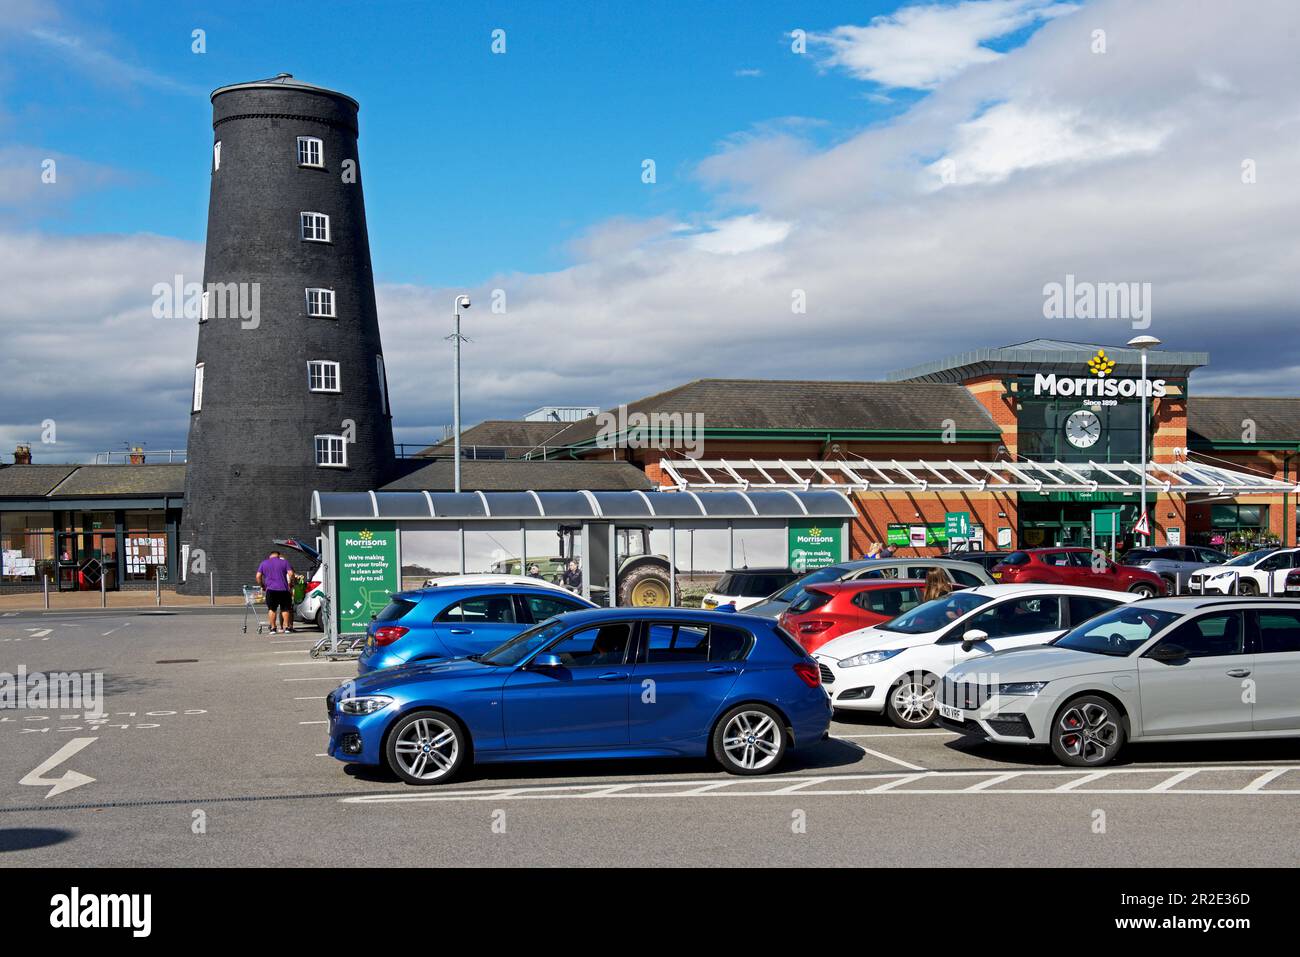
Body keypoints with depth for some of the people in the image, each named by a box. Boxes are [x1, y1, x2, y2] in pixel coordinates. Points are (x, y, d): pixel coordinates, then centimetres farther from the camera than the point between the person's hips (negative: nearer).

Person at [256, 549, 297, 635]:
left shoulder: (264, 563, 12)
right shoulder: (284, 562, 10)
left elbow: (258, 576, 6)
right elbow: (291, 574, -3)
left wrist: (262, 586, 16)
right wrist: (290, 584, 7)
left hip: (271, 589, 0)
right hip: (283, 589, 0)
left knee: (272, 609, 6)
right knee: (285, 609, 8)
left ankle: (273, 628, 2)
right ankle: (287, 627, 4)